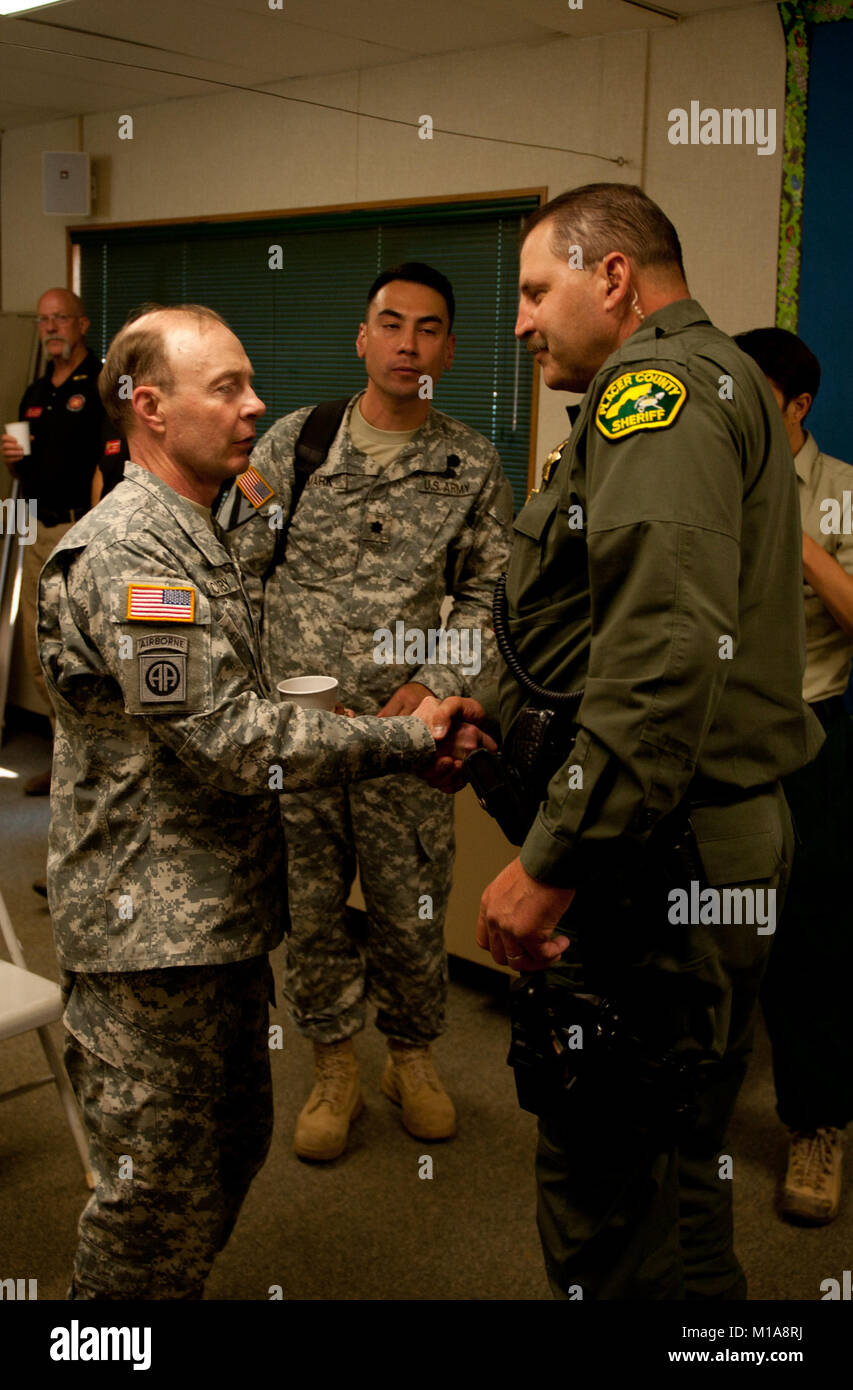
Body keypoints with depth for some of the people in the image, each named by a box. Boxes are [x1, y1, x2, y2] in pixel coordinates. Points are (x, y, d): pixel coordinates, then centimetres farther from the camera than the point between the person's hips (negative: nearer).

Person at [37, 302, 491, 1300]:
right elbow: (229, 740, -24)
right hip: (151, 928, -10)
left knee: (232, 1143, 21)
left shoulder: (193, 536, 16)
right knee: (159, 1187, 2)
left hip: (219, 911, 10)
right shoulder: (128, 550, -19)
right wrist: (404, 740, -17)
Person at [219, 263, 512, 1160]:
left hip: (403, 727, 0)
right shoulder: (293, 440, 2)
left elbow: (490, 598, 3)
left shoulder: (473, 468, 1)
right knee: (307, 907, 11)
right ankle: (334, 1070, 29)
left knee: (411, 911, 9)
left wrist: (435, 685, -8)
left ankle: (412, 1057, 33)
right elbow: (236, 572, 5)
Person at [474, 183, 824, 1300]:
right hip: (723, 841, 11)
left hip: (655, 865, -11)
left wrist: (552, 861, -23)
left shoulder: (660, 384, -11)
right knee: (672, 1174, 20)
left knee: (612, 1208, -2)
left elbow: (663, 649, -26)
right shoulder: (713, 382, 22)